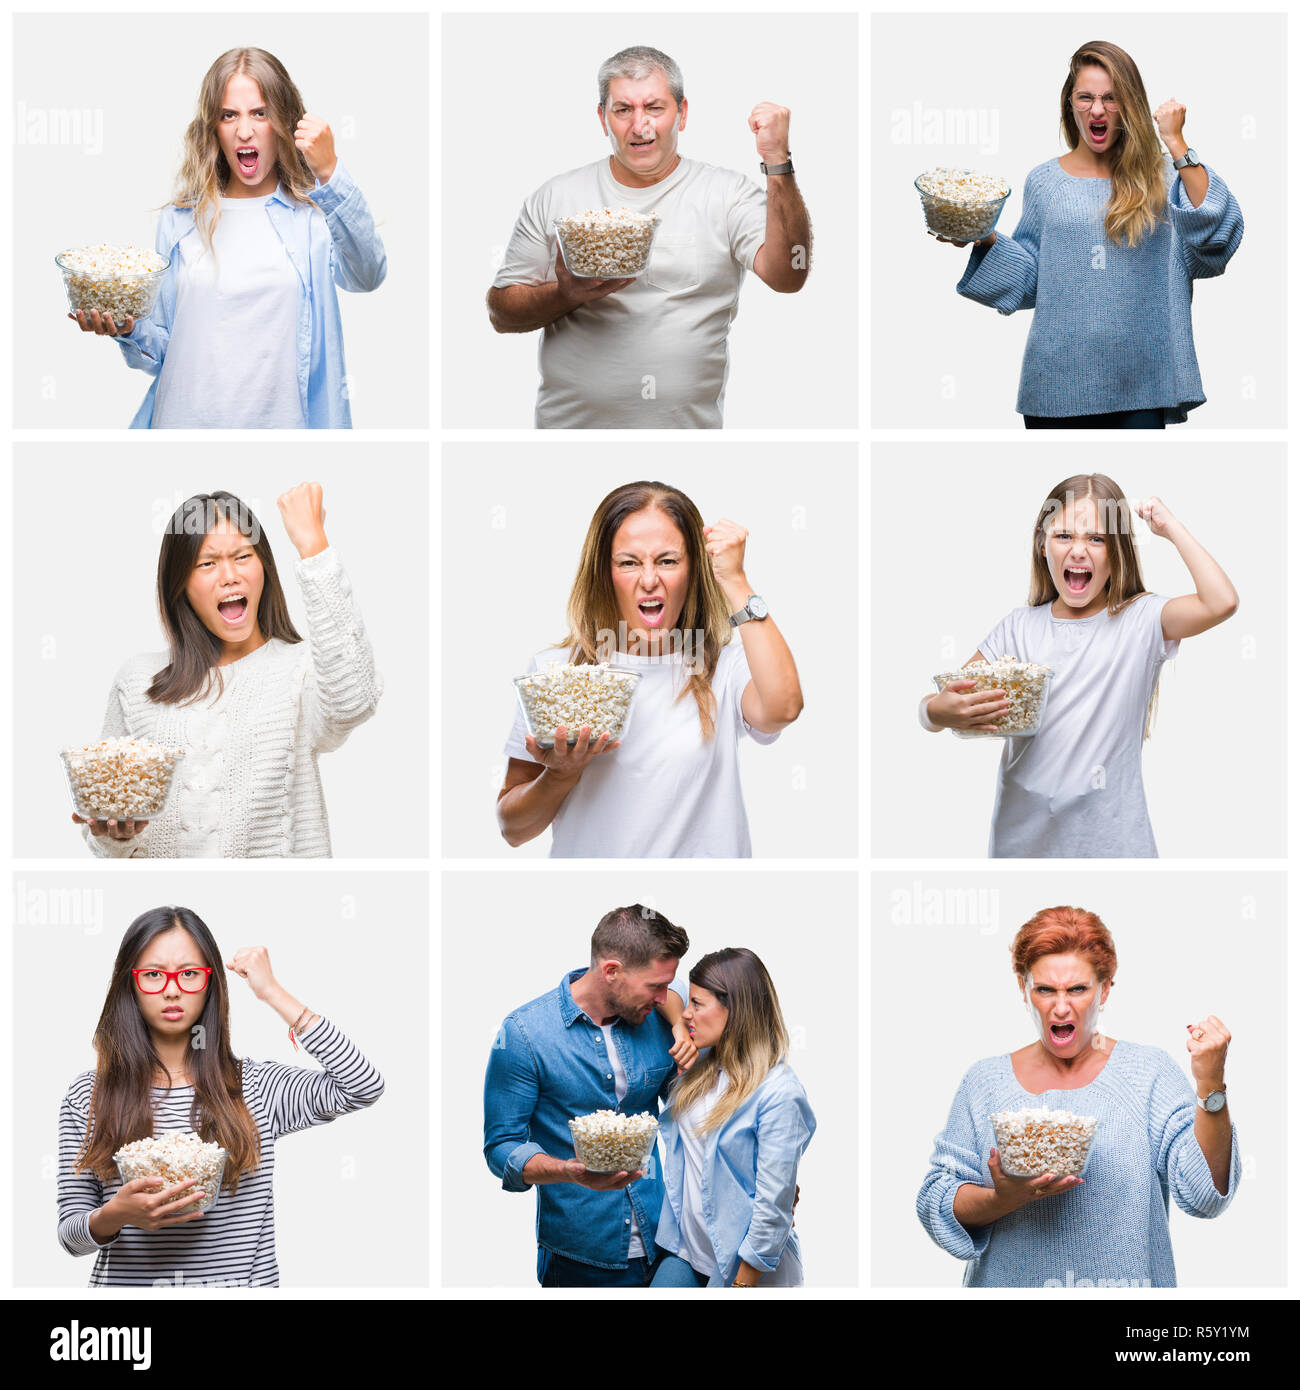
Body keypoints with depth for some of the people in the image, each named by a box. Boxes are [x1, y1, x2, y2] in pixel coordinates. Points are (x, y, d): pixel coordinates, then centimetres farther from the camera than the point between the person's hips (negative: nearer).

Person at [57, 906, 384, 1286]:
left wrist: (272, 992, -1)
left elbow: (362, 1087, -6)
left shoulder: (254, 1087, 7)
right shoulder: (87, 1096, 7)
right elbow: (71, 1235, 8)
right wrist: (112, 1217, -16)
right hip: (126, 1283, 1)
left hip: (239, 1283, -1)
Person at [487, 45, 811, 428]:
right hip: (570, 422, 1)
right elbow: (501, 312, 4)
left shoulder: (727, 194, 1)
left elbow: (787, 277, -14)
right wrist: (567, 295, -15)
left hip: (689, 425, -1)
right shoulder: (554, 198, 4)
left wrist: (777, 164, -21)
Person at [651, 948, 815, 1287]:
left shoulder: (779, 1094, -19)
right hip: (685, 1252, 7)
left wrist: (744, 1283, -17)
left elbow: (773, 1205, -19)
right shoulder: (700, 1067, 4)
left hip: (739, 1263, -7)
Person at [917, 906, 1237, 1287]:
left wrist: (1209, 1085, -24)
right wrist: (1003, 1200, -20)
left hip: (1126, 1281, -1)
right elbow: (934, 1206, -2)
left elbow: (1205, 1195, -14)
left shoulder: (1150, 1071, -5)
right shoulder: (985, 1081, 1)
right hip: (1010, 1284, 1)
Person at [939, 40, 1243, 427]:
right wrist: (984, 239, -6)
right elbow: (1029, 275, 11)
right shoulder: (1044, 181, 8)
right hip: (1058, 379, 1)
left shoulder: (1159, 178, 5)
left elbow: (1215, 232, -13)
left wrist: (1176, 143, -13)